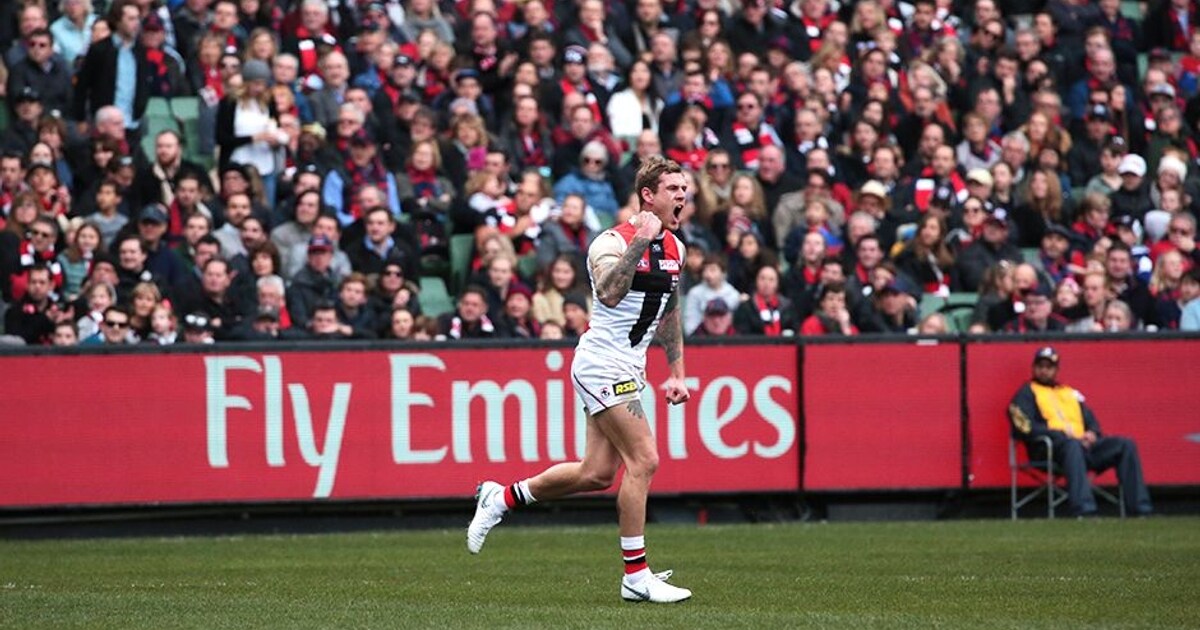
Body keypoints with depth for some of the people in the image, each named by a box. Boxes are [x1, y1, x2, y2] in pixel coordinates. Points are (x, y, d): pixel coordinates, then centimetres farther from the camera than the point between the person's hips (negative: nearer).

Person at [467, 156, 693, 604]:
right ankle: (636, 576, -8)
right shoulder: (613, 242, -15)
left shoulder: (674, 247, 10)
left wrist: (676, 373, 19)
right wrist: (639, 242, -36)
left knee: (597, 474, 8)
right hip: (602, 362, -9)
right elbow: (609, 294, -34)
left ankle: (502, 498, 26)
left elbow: (670, 313, 22)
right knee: (644, 459, -14)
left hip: (629, 369, 9)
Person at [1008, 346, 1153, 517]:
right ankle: (1083, 510, -57)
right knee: (1072, 445, -41)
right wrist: (1061, 434, -14)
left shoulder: (1070, 393, 31)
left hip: (1083, 446, 6)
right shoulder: (1027, 393, 13)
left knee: (1126, 445, -12)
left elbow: (1091, 420, 25)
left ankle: (1139, 508, -21)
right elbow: (1025, 428, -4)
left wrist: (1092, 433, -1)